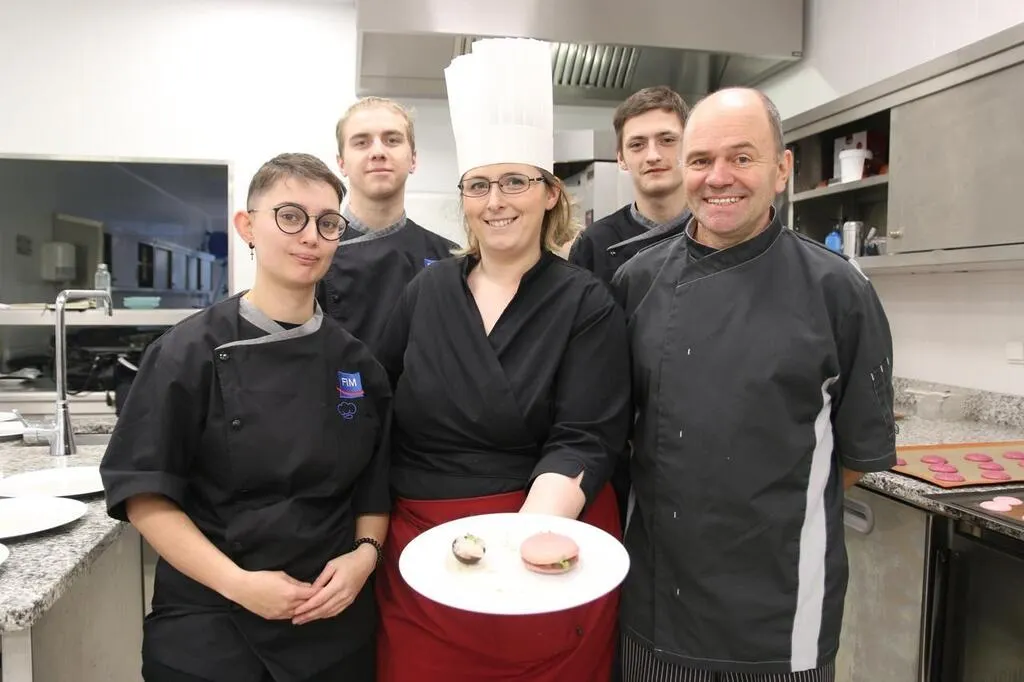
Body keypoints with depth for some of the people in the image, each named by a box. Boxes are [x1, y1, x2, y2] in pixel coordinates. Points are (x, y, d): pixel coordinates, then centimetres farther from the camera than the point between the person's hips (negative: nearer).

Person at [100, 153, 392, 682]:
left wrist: (364, 555, -10)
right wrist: (237, 583, -16)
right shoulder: (191, 353, -10)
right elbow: (144, 495, -8)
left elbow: (374, 489, 7)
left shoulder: (357, 364, 0)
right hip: (207, 629, -3)